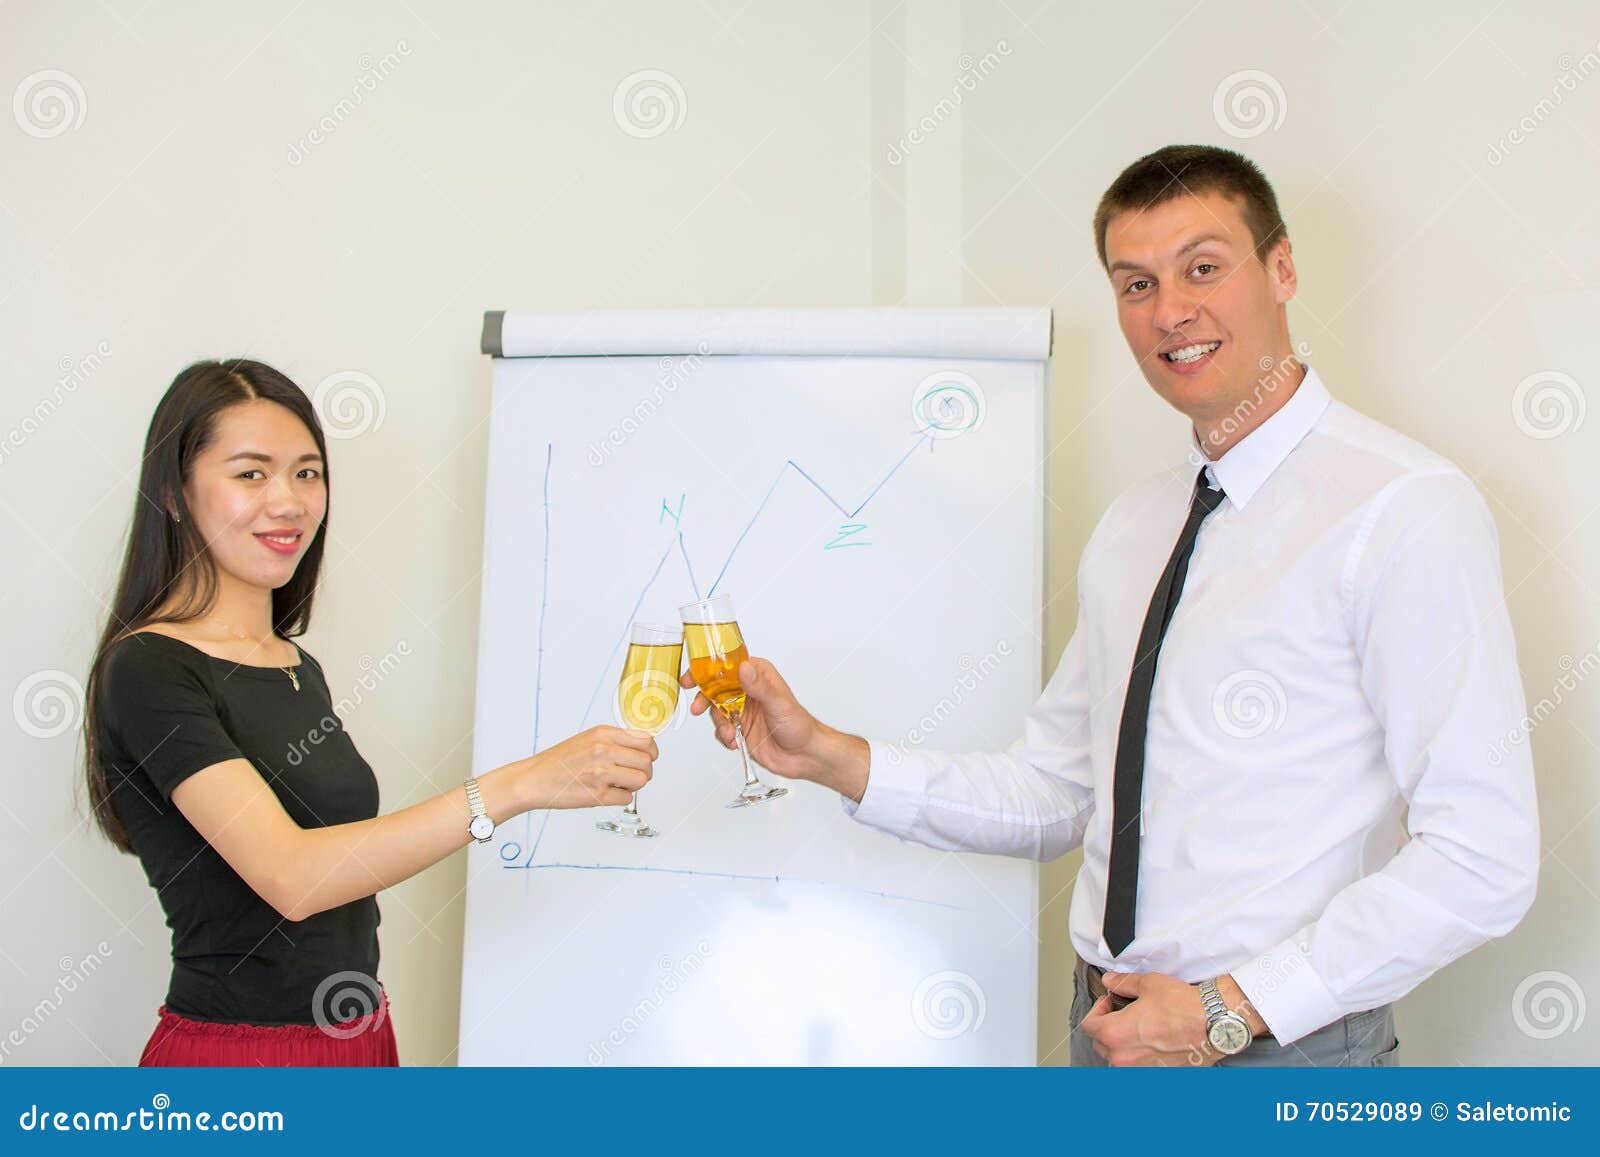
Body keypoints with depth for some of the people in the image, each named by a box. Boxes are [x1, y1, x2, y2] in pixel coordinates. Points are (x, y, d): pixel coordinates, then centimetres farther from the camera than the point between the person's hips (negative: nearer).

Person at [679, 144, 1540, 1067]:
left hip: (1283, 1049, -6)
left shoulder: (1408, 508, -13)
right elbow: (1052, 793, 9)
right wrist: (827, 757, -1)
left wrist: (1230, 1010, -18)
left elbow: (1485, 856, -17)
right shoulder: (1132, 528, 8)